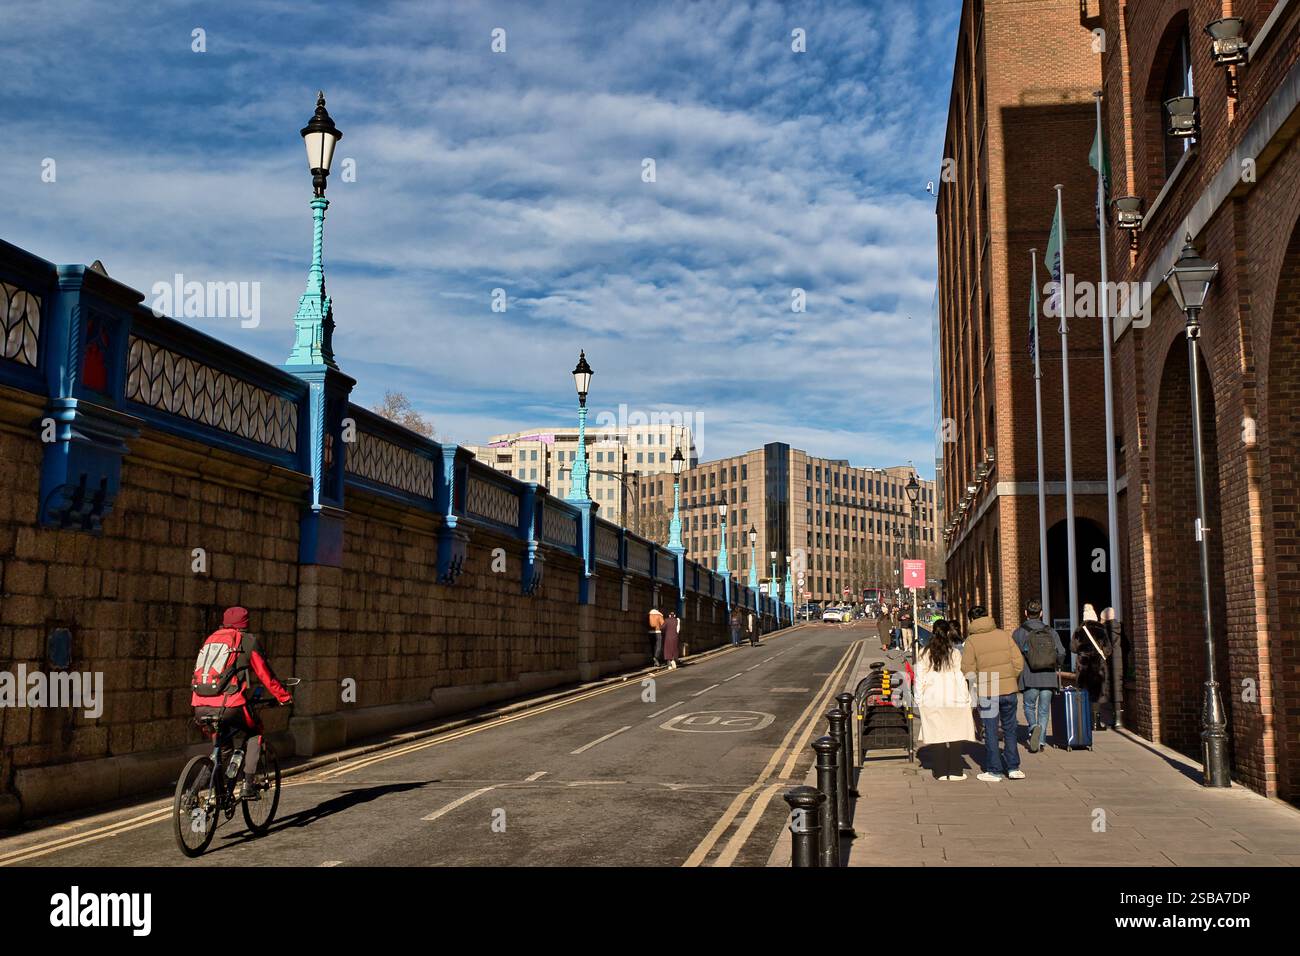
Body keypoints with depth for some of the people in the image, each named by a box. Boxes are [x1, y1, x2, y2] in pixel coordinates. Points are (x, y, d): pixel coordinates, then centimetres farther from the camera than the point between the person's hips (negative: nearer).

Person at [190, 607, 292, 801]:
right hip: (229, 707, -4)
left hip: (200, 708, 5)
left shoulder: (210, 639, 22)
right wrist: (285, 697, 23)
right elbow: (266, 675, 10)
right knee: (253, 733, 21)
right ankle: (248, 785, 9)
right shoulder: (248, 642, 6)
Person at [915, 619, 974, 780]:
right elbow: (960, 678, -3)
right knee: (956, 735, 6)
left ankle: (942, 771, 8)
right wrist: (966, 698, 4)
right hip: (954, 700, -2)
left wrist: (919, 698, 10)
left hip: (933, 700, 2)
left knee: (939, 733, 7)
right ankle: (955, 771, 7)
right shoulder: (955, 653, -5)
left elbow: (920, 678, 3)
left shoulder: (924, 654, 0)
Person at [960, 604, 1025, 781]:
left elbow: (967, 669, -9)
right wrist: (1012, 680, 14)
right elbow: (1019, 661, 0)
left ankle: (994, 771, 9)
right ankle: (1013, 768, 18)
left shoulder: (971, 640, -7)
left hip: (987, 692, -3)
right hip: (1009, 689, 3)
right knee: (1010, 730, 15)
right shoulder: (1004, 635, 2)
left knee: (990, 732, 6)